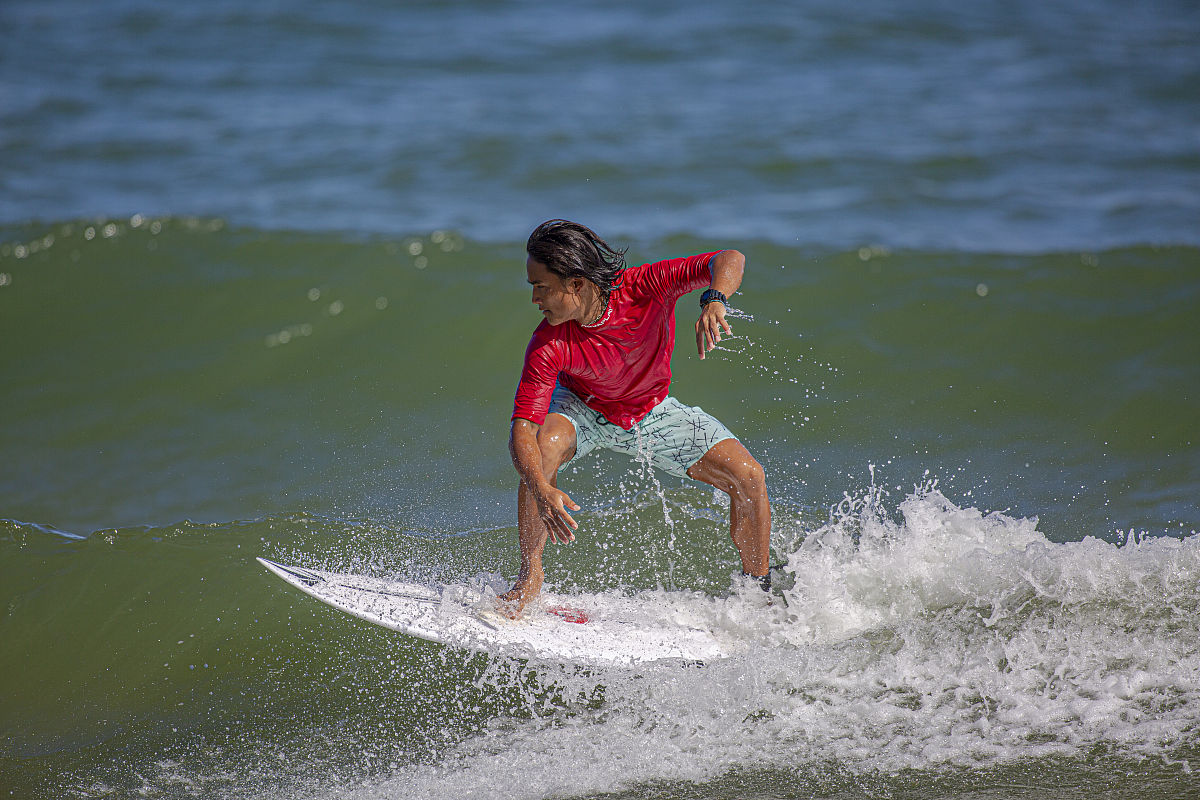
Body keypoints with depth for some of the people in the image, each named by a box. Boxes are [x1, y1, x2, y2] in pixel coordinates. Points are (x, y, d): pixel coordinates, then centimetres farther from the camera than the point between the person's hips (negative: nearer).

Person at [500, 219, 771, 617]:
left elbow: (729, 260, -38)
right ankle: (530, 576, -18)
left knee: (748, 477, -12)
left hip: (651, 411, 2)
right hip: (582, 408, -1)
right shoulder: (548, 346, -33)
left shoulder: (644, 287, -34)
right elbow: (523, 429, -35)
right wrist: (541, 491, -53)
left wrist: (713, 302, -59)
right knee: (543, 446, -36)